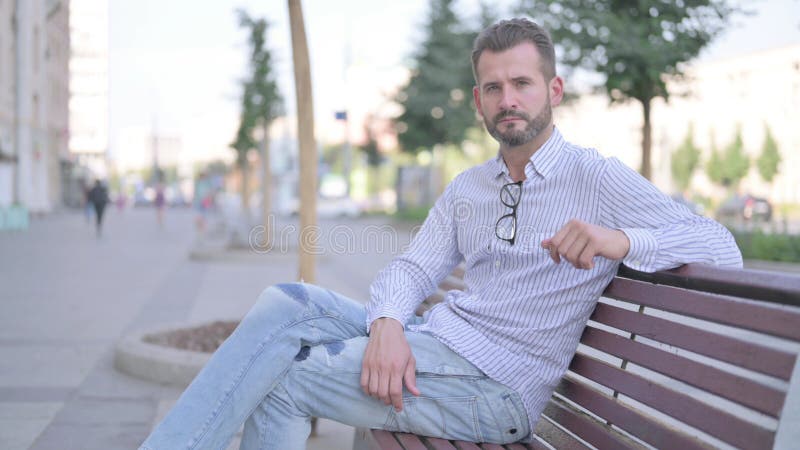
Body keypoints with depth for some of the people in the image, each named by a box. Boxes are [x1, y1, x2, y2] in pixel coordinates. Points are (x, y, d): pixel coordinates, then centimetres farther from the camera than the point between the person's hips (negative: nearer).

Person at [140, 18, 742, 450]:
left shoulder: (597, 179, -5)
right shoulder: (468, 187, 17)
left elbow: (722, 247, -12)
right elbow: (413, 267, 10)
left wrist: (622, 240, -31)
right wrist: (387, 324, -13)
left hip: (496, 385, -7)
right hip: (431, 341, 7)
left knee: (279, 379, -16)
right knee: (286, 304, -12)